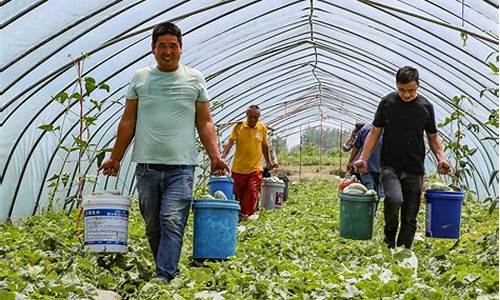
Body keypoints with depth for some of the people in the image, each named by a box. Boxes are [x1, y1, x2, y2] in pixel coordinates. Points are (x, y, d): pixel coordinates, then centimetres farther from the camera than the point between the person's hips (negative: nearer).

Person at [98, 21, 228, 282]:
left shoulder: (194, 79, 7)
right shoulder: (140, 78, 10)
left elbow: (205, 123, 6)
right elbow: (128, 123, 12)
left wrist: (214, 156, -6)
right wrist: (115, 158, 10)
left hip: (181, 167, -2)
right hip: (147, 166, 3)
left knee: (172, 223, -12)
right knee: (152, 227, 9)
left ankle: (164, 279, -10)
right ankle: (168, 272, 23)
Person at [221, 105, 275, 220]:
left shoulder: (262, 128, 5)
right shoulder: (239, 127, -3)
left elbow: (265, 146, 18)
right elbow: (230, 143, -13)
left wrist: (268, 162, 21)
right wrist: (222, 157, -27)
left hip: (255, 169, 1)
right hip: (238, 168, -1)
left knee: (252, 192, -12)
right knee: (238, 194, 8)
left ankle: (245, 216, -10)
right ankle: (237, 214, 23)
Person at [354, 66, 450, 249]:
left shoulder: (425, 106, 7)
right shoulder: (387, 102, 3)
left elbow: (433, 137, 16)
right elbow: (375, 133, 8)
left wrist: (441, 158, -1)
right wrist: (363, 158, -3)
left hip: (414, 170, 2)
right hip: (390, 166, -2)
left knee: (410, 218, 2)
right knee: (394, 199, -28)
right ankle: (389, 237, -1)